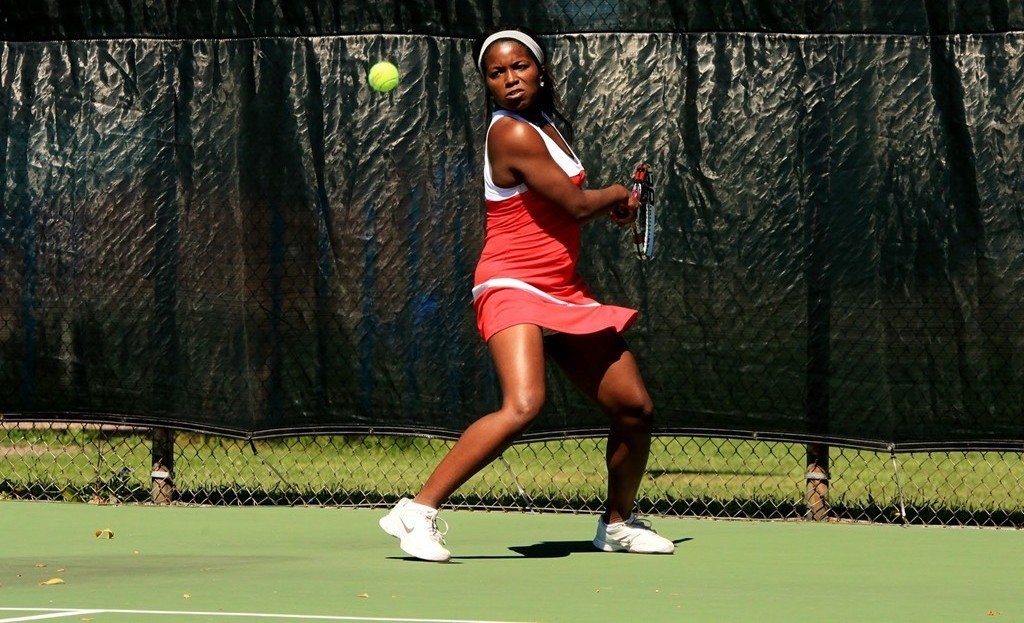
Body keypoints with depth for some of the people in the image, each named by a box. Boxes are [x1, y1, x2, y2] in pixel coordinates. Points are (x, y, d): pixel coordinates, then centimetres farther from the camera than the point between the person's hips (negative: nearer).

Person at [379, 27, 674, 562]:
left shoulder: (547, 128, 14)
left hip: (565, 293, 9)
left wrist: (609, 206, 8)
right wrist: (616, 193, 7)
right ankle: (415, 513, -28)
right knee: (523, 406, -31)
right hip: (513, 288, -9)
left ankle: (618, 523, 32)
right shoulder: (512, 134, -14)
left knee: (635, 408, 9)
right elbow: (574, 204, -13)